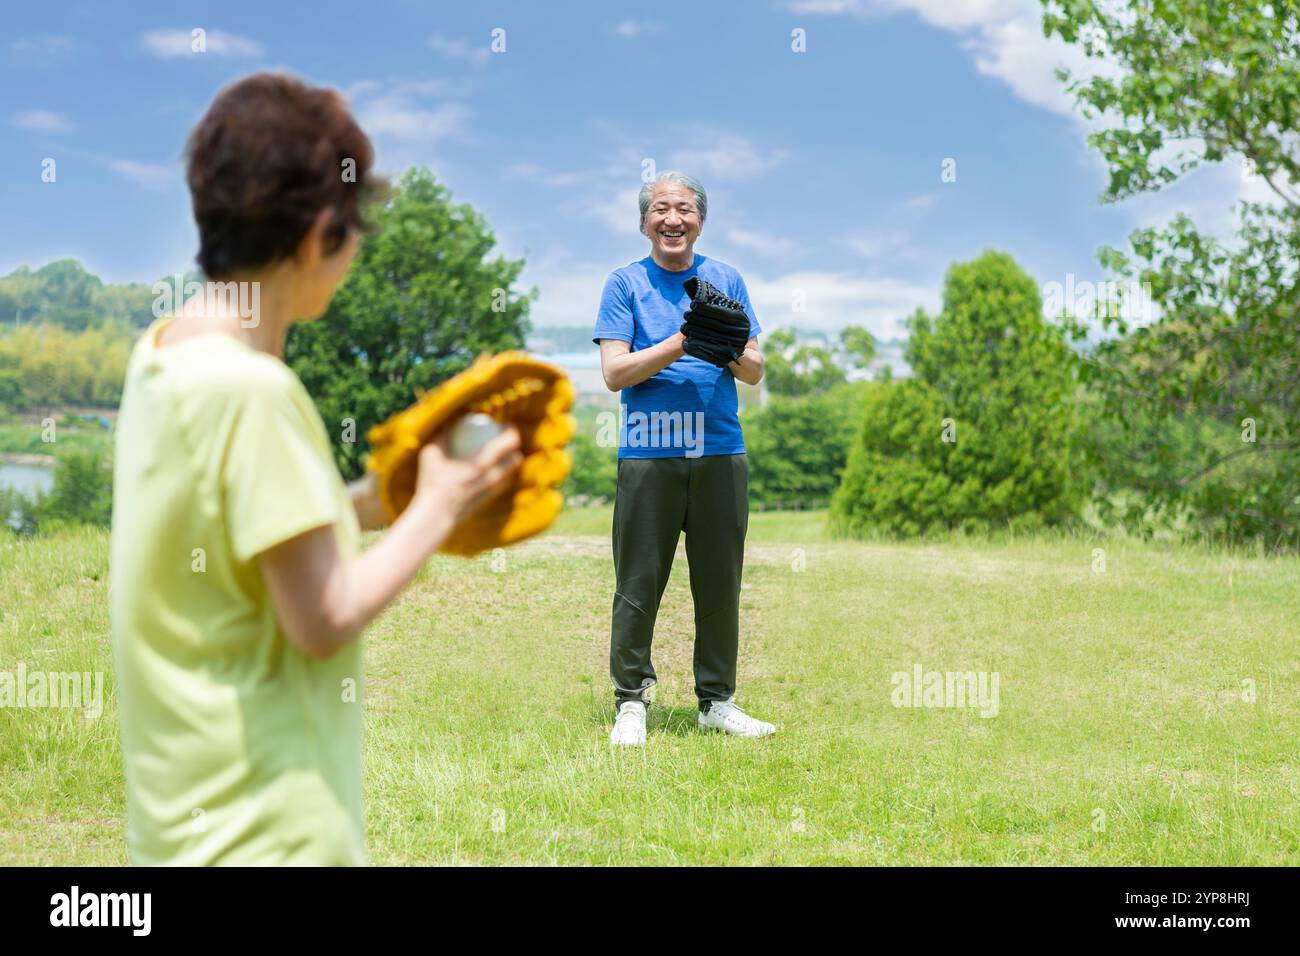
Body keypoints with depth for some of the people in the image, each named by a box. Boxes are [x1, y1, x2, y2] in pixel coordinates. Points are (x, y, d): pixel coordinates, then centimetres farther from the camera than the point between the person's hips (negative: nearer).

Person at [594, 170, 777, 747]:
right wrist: (681, 344, -14)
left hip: (720, 453, 2)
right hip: (647, 455, -2)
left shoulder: (726, 281, 14)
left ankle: (716, 701, 17)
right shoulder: (625, 284, 7)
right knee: (639, 584, -1)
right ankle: (630, 700, 10)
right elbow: (615, 372, -3)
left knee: (720, 584, 6)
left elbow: (755, 371, 10)